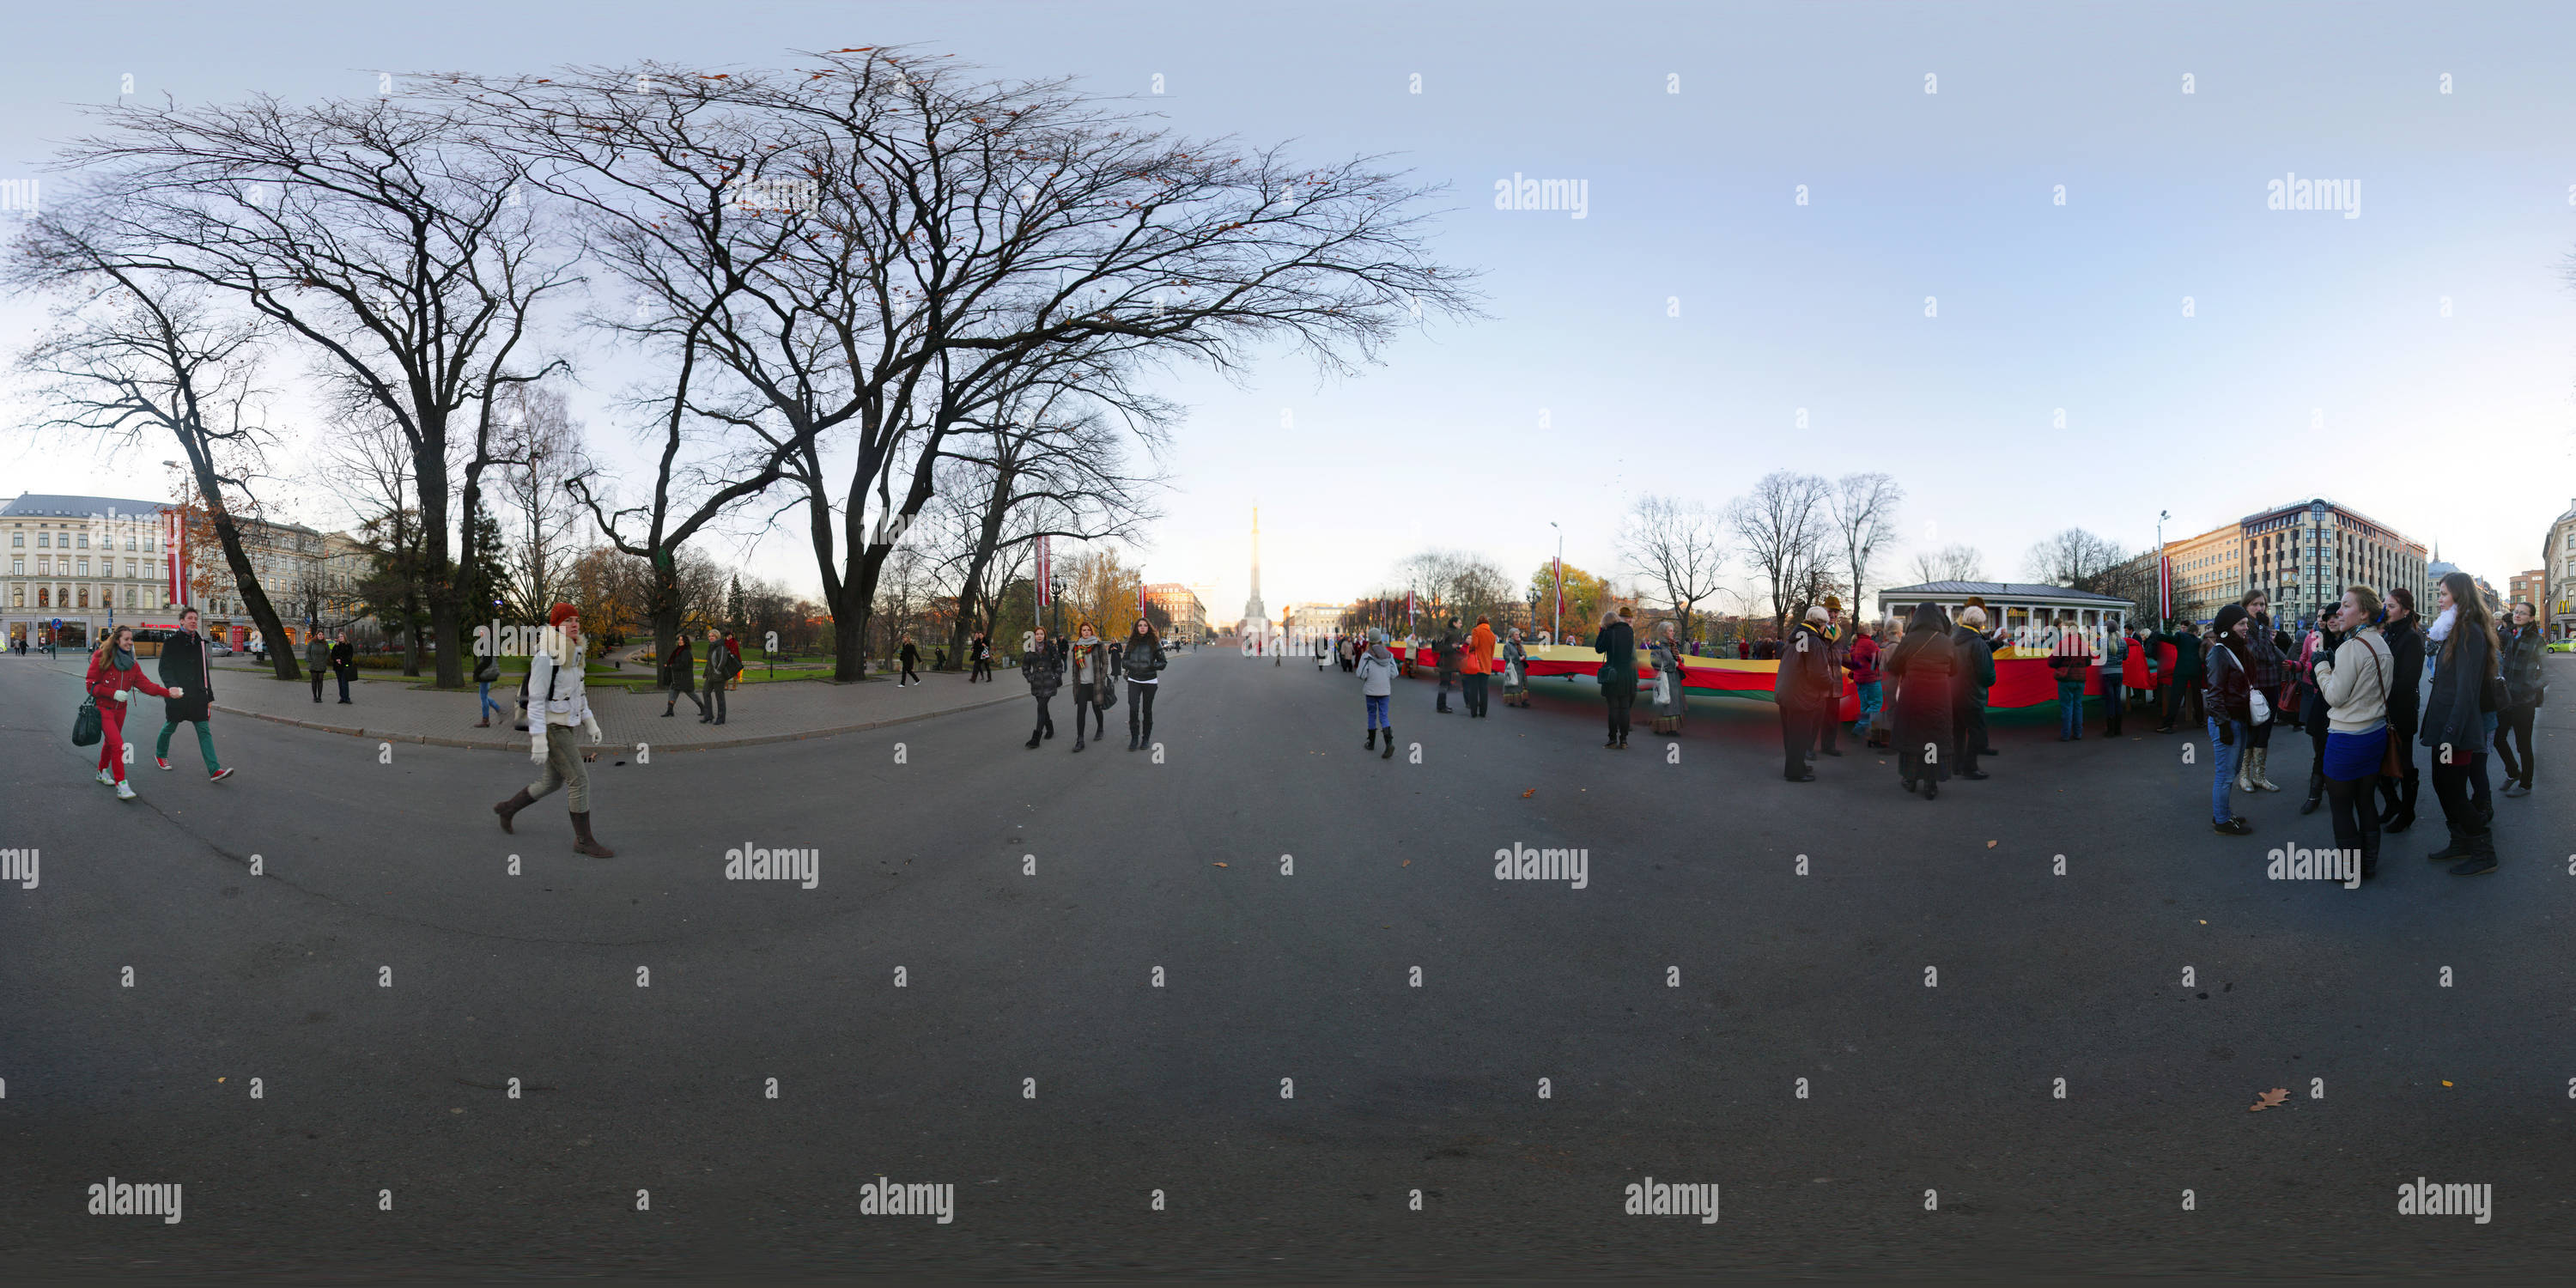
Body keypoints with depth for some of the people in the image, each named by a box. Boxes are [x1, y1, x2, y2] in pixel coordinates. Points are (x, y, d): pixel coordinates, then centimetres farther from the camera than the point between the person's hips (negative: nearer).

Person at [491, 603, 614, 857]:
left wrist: (589, 721, 15)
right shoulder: (546, 657, -23)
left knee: (552, 782, 20)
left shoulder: (571, 654, 4)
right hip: (550, 728, -9)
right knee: (580, 780, -9)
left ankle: (508, 809, 40)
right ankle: (584, 840, 0)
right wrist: (538, 739, -23)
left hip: (564, 724, 9)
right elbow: (536, 699, -21)